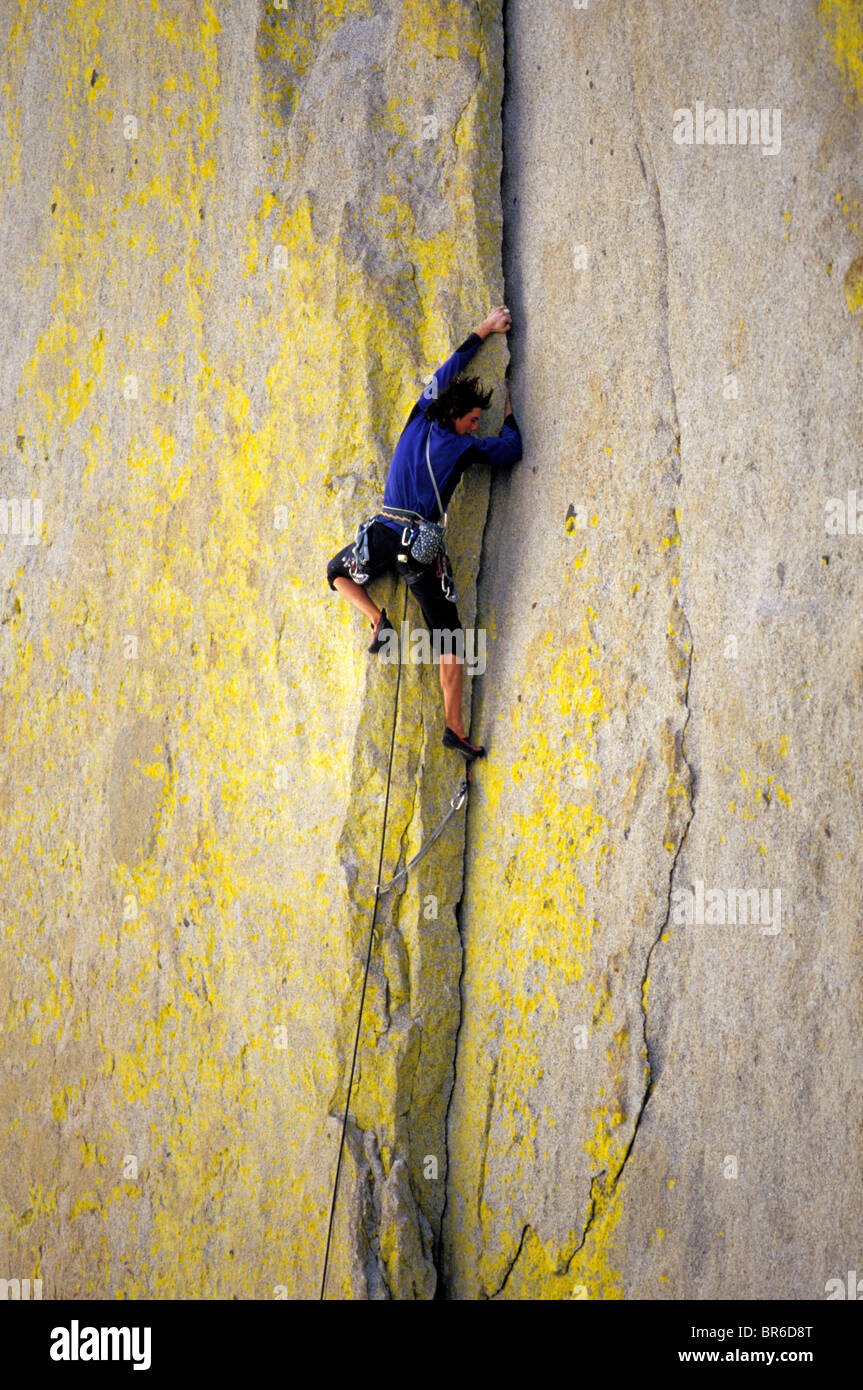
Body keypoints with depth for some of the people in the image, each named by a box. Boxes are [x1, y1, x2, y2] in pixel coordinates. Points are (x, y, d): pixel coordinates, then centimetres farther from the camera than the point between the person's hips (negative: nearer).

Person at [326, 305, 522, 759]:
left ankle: (379, 621, 10)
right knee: (450, 637, 5)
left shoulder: (419, 420, 8)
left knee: (337, 571, 34)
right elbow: (512, 449, 11)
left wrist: (482, 331, 30)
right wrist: (509, 416, 28)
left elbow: (446, 372, 23)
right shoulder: (463, 447, -3)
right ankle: (454, 726, 2)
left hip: (383, 535, 3)